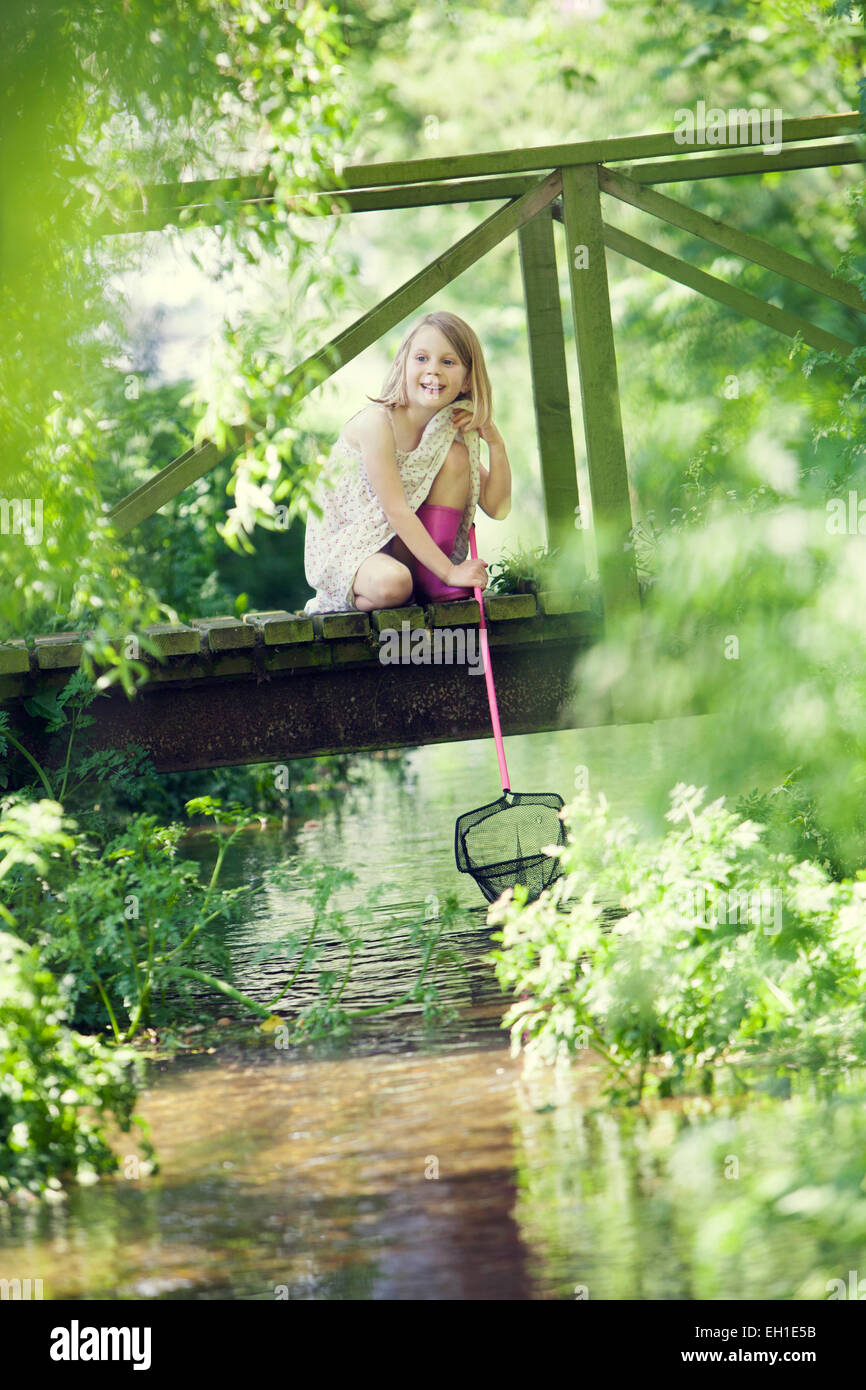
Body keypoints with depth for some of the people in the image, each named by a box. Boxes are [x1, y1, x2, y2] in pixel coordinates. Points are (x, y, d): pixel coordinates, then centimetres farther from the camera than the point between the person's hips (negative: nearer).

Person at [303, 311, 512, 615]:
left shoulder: (452, 429, 1)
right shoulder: (377, 422, -20)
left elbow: (497, 508, 1)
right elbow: (396, 512, -24)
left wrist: (495, 442, -13)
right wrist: (449, 571, -26)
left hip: (403, 547, 6)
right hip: (343, 547, -6)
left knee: (456, 455, -9)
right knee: (392, 584, -39)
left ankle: (429, 582, -10)